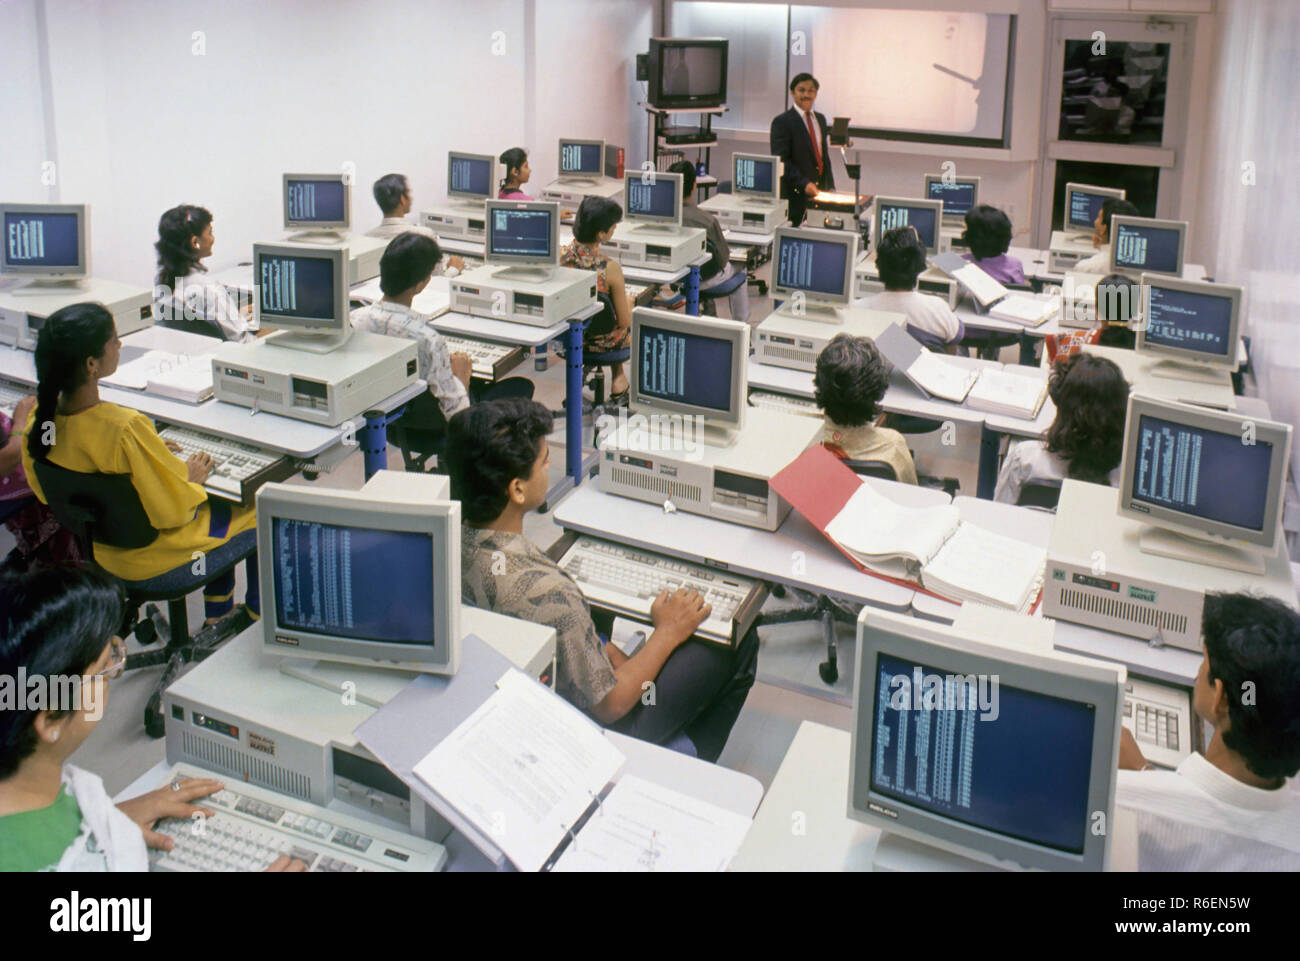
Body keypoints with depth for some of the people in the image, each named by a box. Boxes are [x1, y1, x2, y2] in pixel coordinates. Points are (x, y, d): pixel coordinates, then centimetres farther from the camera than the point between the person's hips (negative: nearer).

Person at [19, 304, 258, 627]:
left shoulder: (39, 421, -15)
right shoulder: (125, 428, -37)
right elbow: (173, 510, -28)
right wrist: (192, 479, -4)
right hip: (151, 556, -7)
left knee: (221, 506, 30)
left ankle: (217, 618, 42)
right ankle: (258, 615, 36)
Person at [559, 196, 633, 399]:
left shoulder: (560, 255, -16)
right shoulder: (610, 268, -29)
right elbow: (624, 322, -19)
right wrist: (628, 302, 5)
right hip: (601, 342, -5)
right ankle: (618, 379, 42)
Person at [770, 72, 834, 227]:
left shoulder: (820, 119, 17)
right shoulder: (782, 121, -6)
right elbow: (781, 161, -13)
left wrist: (830, 187, 13)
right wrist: (803, 184, -23)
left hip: (820, 190, 6)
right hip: (795, 195, -6)